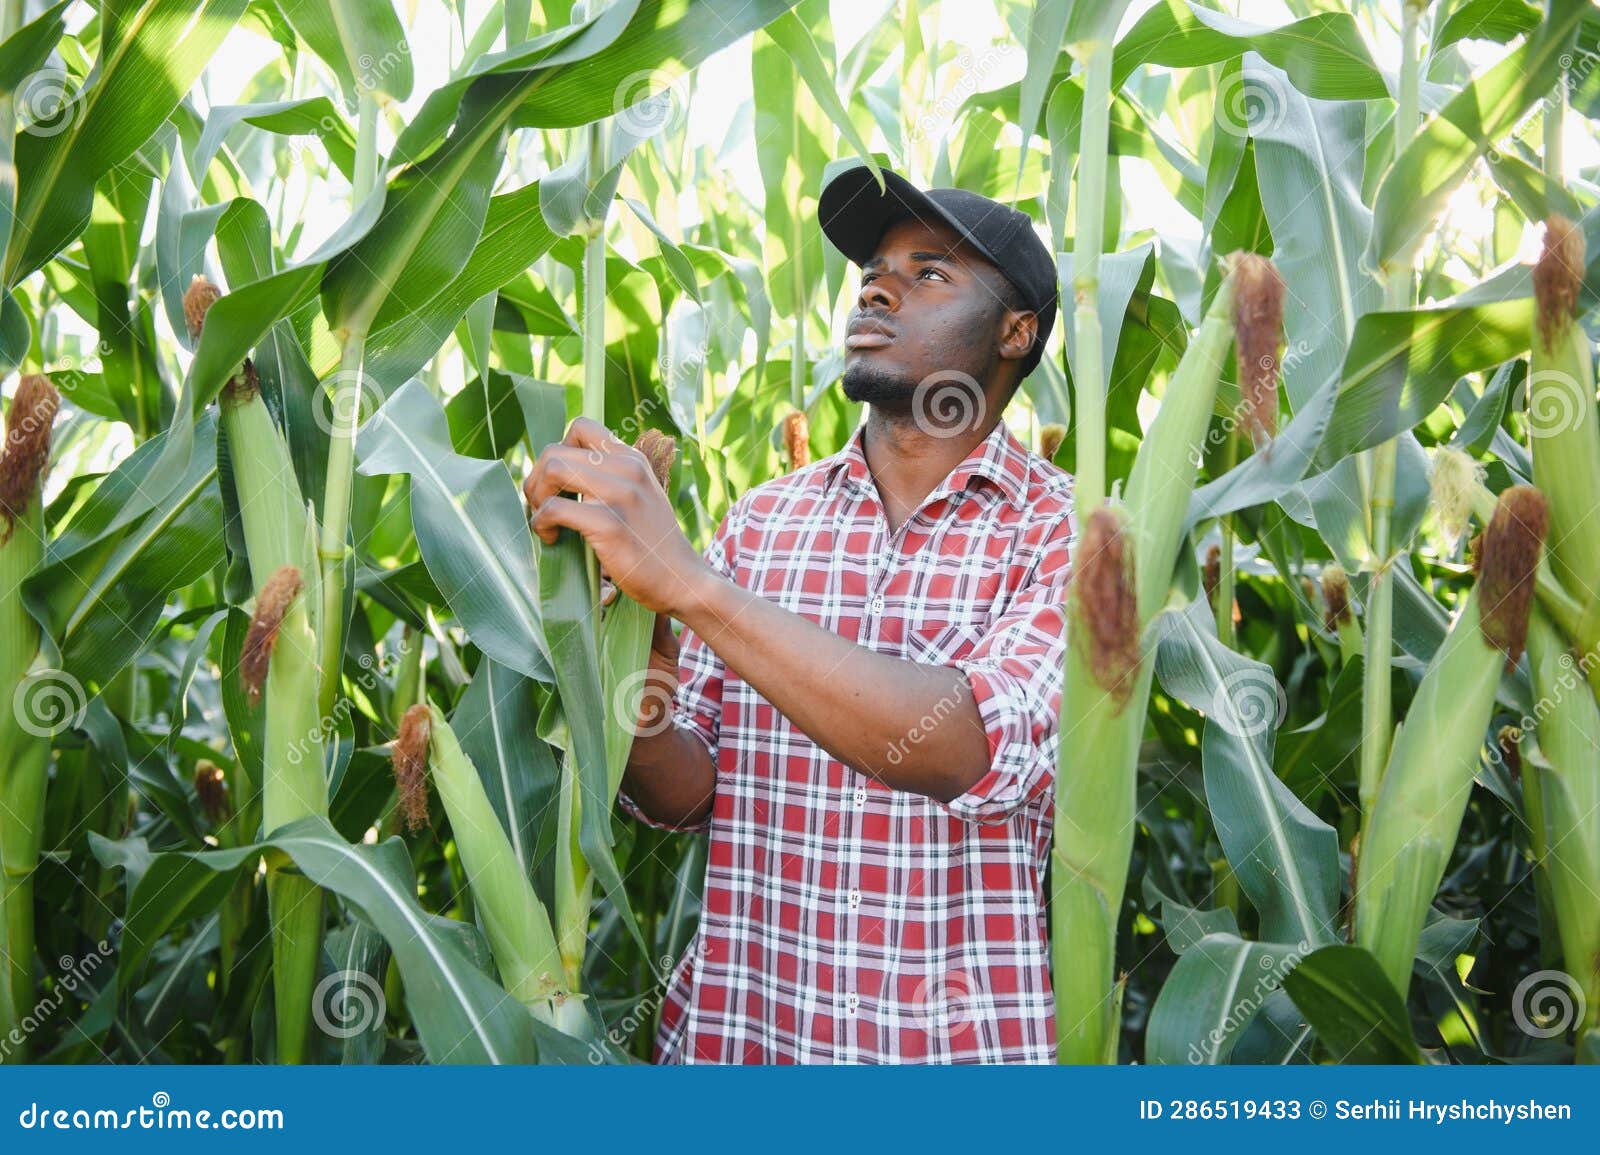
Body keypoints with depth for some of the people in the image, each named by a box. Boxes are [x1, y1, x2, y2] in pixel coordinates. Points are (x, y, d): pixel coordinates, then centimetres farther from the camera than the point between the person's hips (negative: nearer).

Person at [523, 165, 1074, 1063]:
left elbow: (979, 751, -26)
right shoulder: (763, 519, 2)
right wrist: (634, 702, -21)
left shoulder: (1065, 532, -9)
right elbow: (689, 794, 1)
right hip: (735, 1023, 3)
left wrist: (688, 581, -30)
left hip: (958, 1038, -3)